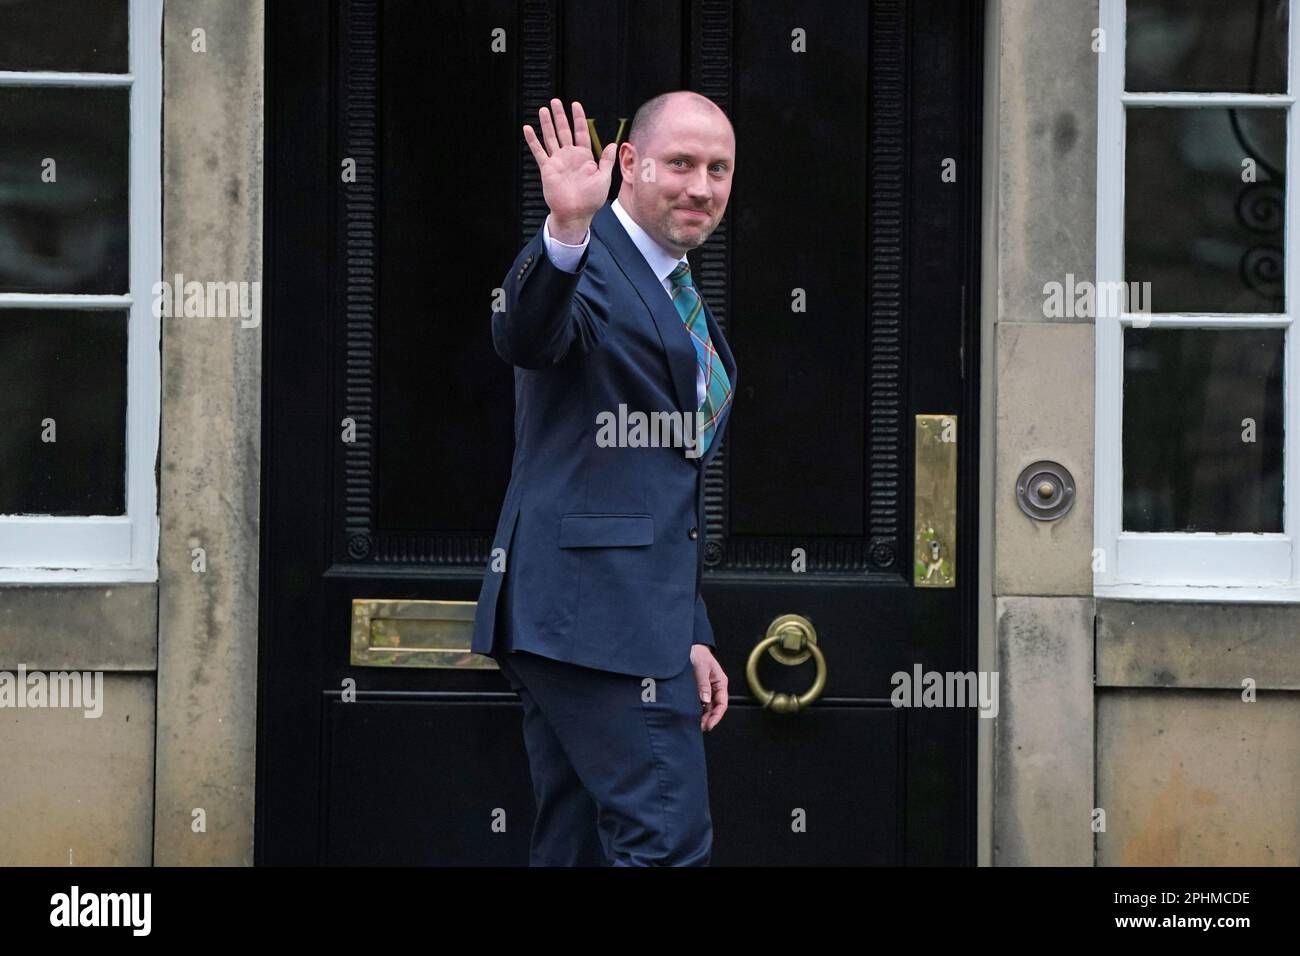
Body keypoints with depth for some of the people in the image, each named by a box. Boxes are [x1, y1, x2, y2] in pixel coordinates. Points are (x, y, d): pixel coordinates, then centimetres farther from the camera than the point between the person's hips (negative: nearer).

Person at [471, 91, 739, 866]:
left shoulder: (680, 294, 22)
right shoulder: (589, 264, -7)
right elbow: (526, 337, -32)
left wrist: (691, 635, 21)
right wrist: (567, 230, -49)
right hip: (595, 605, -10)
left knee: (576, 846, 11)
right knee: (669, 841, -13)